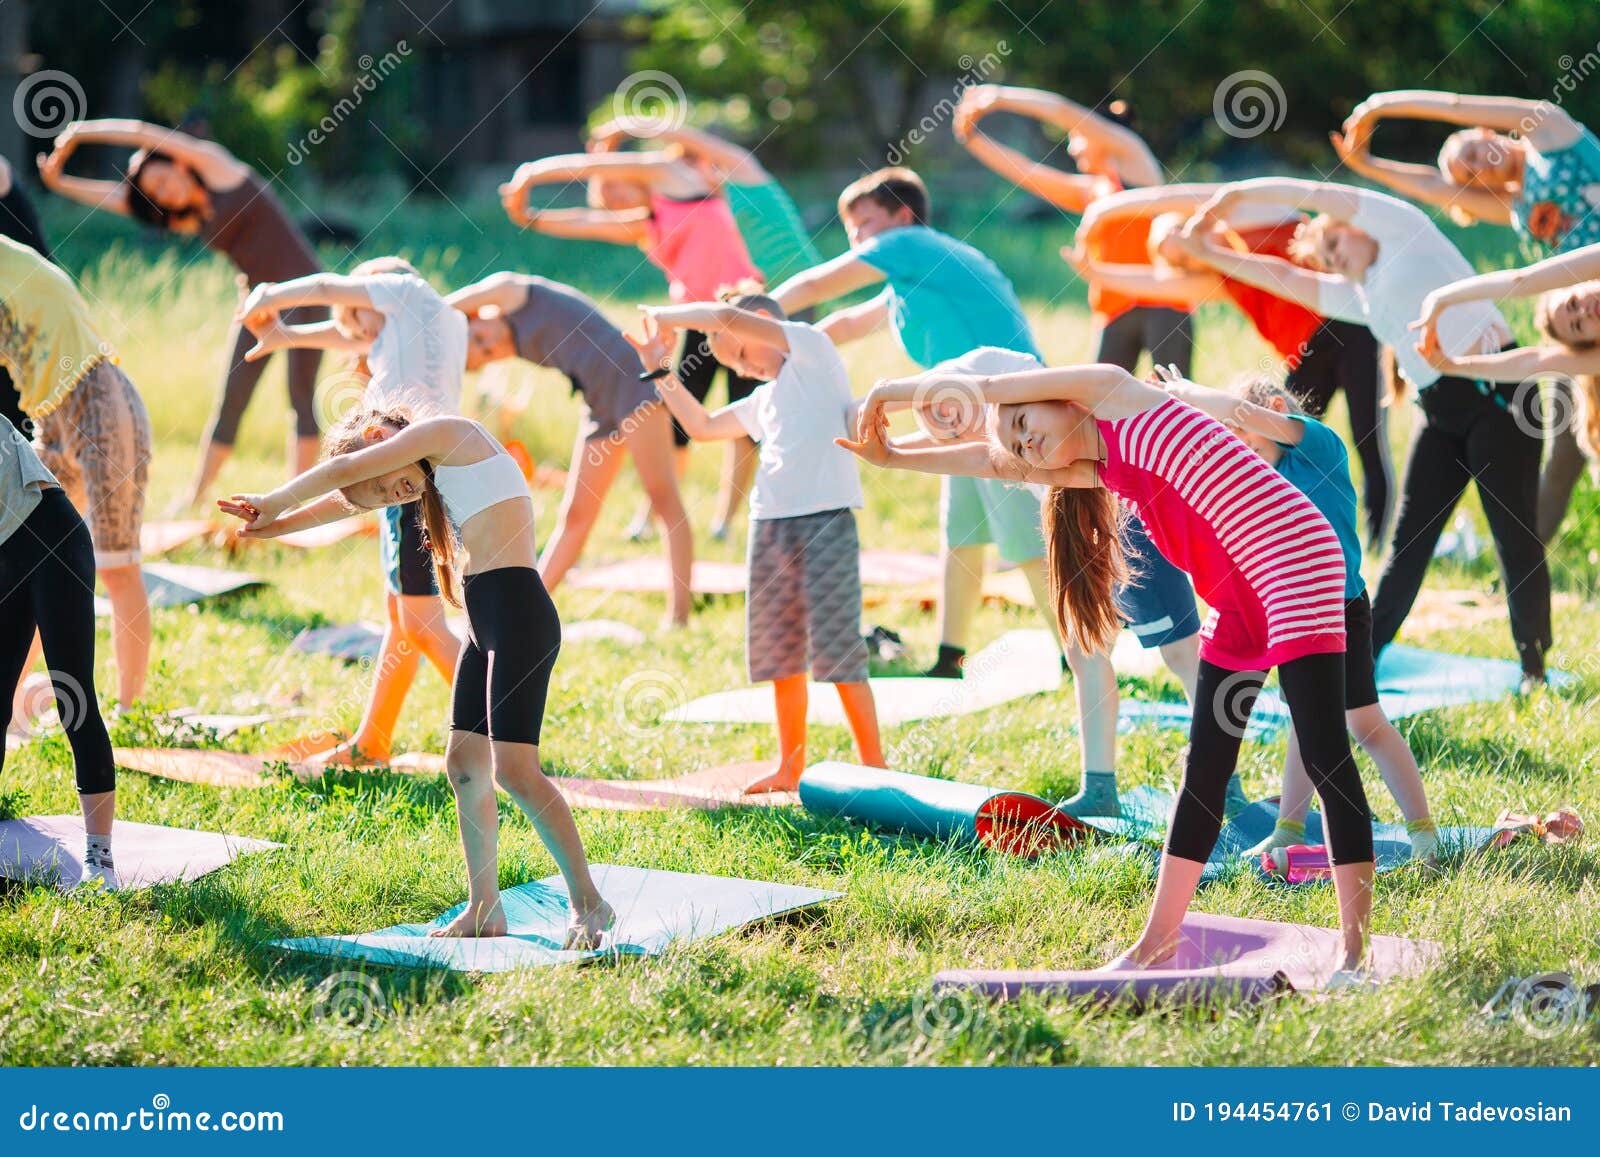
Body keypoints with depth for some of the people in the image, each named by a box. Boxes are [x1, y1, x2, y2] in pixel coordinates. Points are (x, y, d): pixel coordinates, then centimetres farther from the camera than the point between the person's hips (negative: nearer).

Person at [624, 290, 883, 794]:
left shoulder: (812, 348, 1)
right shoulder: (763, 401, 24)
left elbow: (729, 318, -9)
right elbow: (702, 425, 34)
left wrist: (670, 316, 3)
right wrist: (660, 372, 27)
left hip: (826, 520, -8)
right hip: (770, 526, 8)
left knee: (839, 651, -9)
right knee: (780, 653, 10)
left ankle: (874, 766, -4)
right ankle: (789, 766, 20)